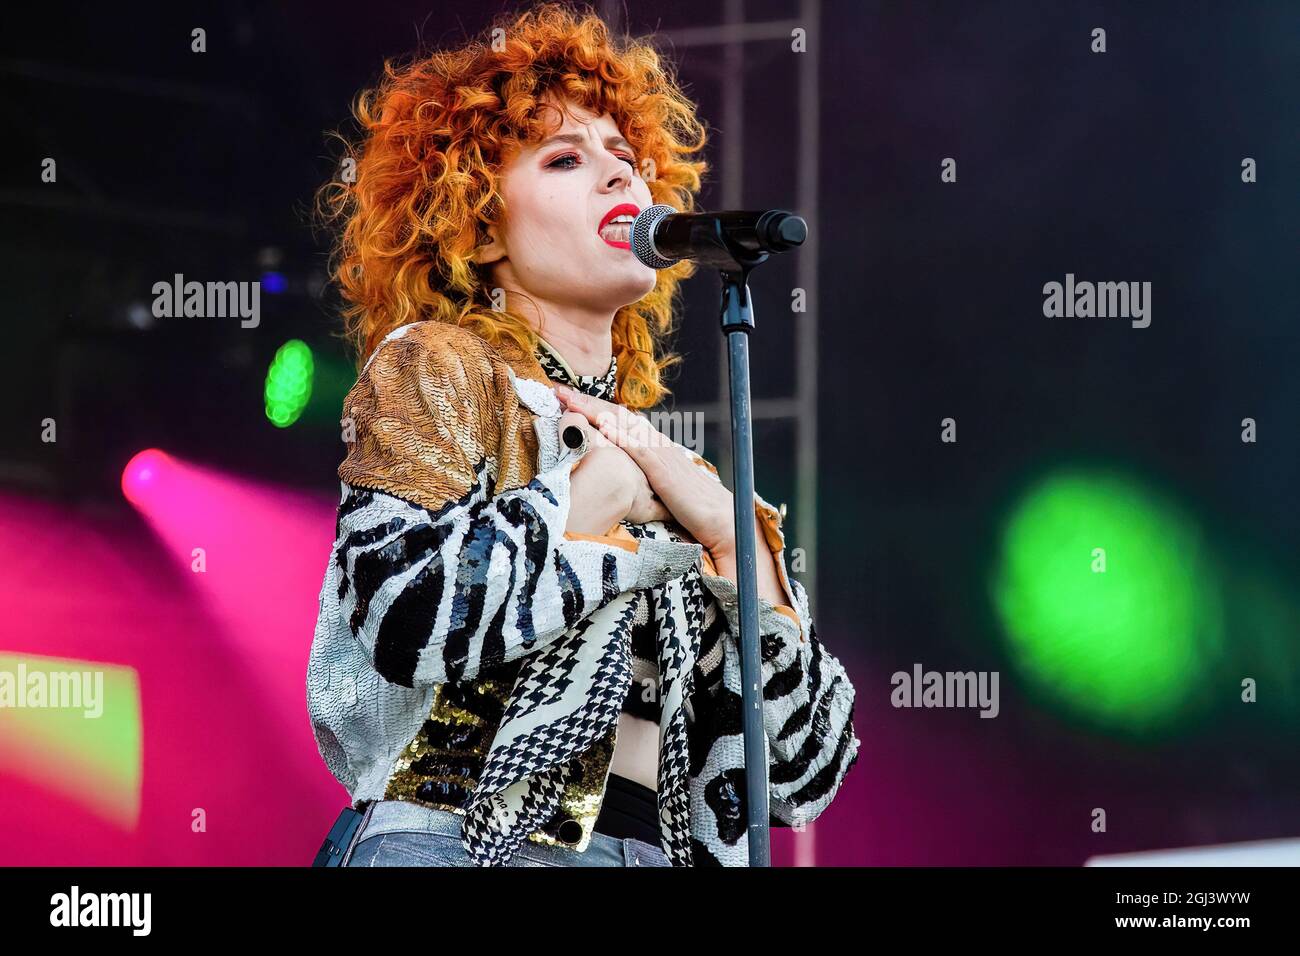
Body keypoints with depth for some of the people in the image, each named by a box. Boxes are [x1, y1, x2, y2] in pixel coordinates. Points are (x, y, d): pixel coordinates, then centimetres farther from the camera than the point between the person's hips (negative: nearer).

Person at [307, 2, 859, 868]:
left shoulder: (671, 469, 16)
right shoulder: (435, 369, 4)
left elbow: (805, 772, 9)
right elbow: (412, 610, -15)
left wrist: (728, 532, 0)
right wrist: (604, 489, -3)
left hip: (662, 846, 4)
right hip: (459, 840, -4)